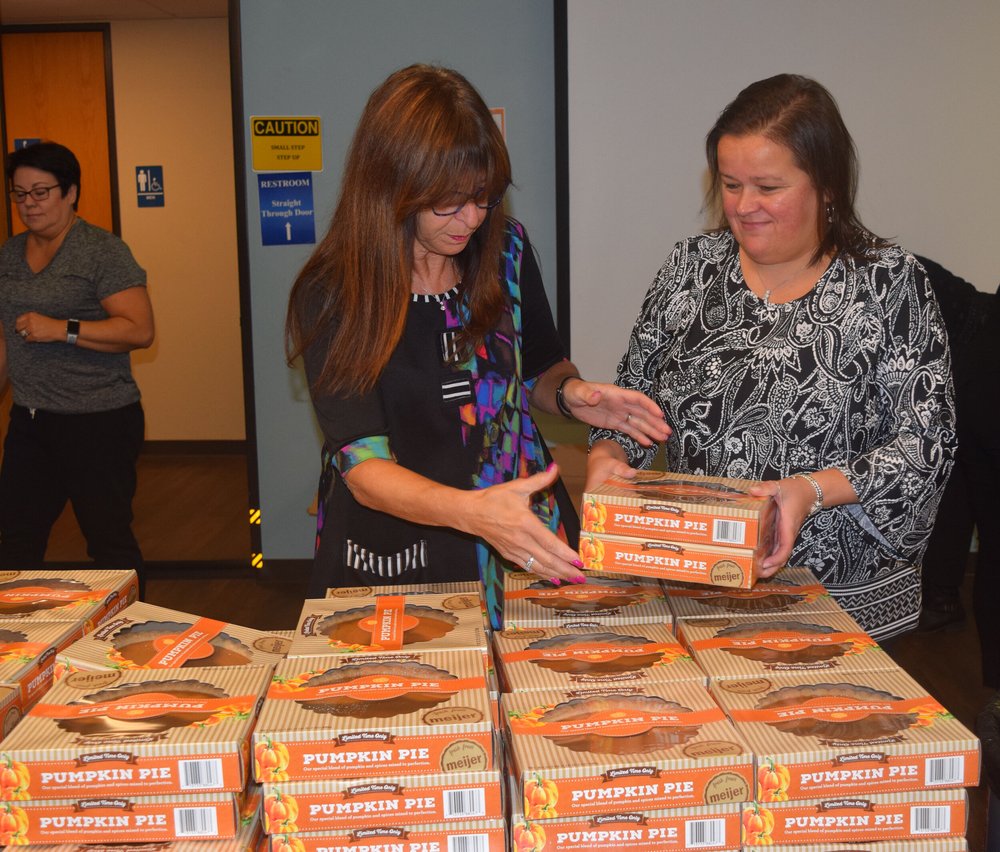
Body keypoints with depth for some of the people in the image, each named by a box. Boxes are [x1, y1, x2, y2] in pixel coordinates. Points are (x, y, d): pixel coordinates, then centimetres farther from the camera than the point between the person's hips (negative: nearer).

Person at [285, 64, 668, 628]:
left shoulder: (506, 249, 2)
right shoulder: (331, 294, -10)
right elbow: (364, 467, -16)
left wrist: (570, 393, -6)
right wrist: (472, 511, -33)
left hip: (527, 543, 3)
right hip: (397, 558, -2)